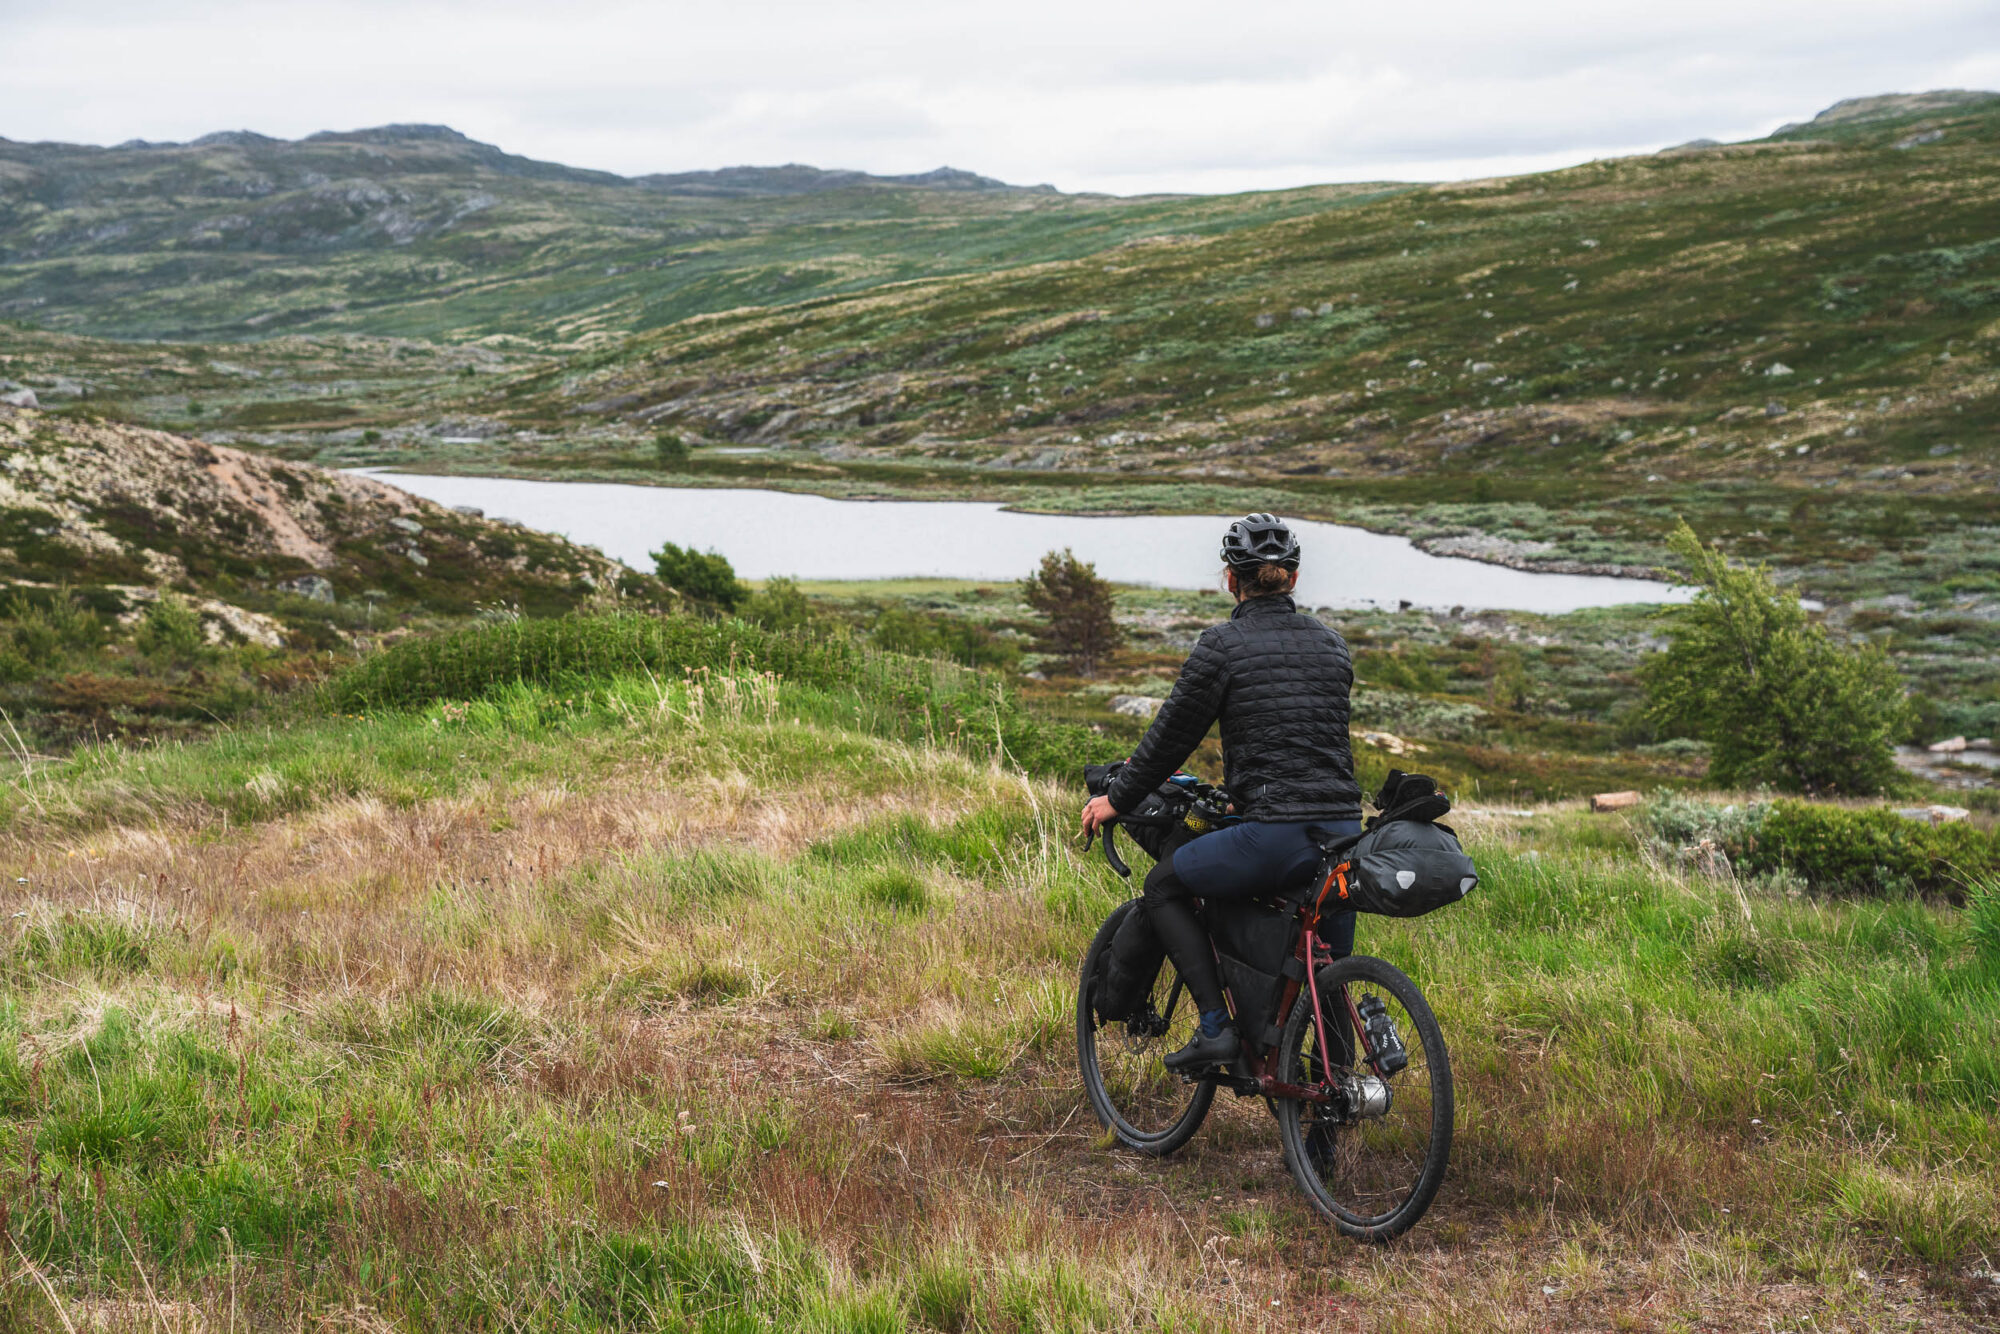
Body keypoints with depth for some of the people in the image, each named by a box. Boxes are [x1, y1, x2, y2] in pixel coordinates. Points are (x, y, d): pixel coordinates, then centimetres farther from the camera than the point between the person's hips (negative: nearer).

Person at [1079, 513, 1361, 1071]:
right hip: (1345, 831, 6)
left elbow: (1173, 733, 2)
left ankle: (1216, 1026, 6)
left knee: (1163, 885, 15)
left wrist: (1117, 800, 16)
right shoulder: (1332, 645, 15)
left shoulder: (1223, 645, -3)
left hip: (1275, 834, -6)